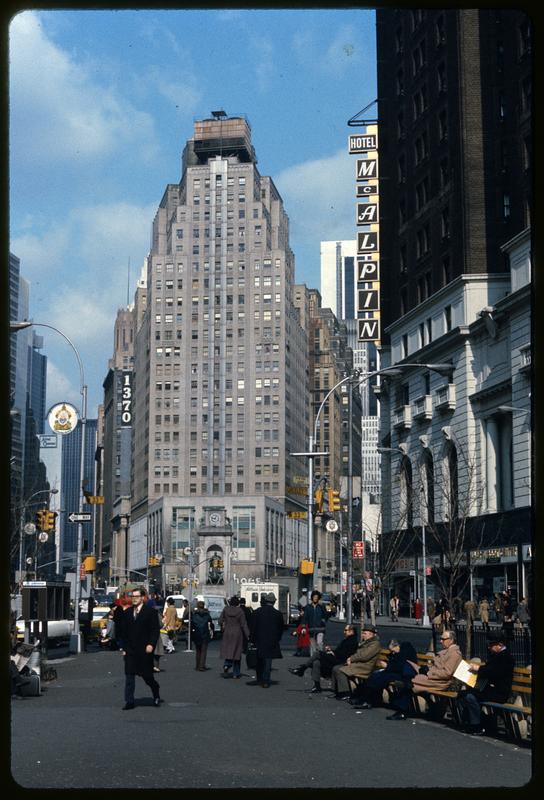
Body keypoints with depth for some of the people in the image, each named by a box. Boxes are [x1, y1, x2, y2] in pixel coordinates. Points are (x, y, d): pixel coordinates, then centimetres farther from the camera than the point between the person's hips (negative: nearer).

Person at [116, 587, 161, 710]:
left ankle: (156, 695, 30)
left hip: (145, 650, -4)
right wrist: (124, 648, 6)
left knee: (147, 675, 4)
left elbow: (155, 630, -5)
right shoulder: (127, 613, 11)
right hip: (130, 650, 4)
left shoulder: (150, 612, -2)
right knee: (129, 676, -1)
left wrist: (151, 644, -17)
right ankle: (129, 701, 2)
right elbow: (123, 632, 13)